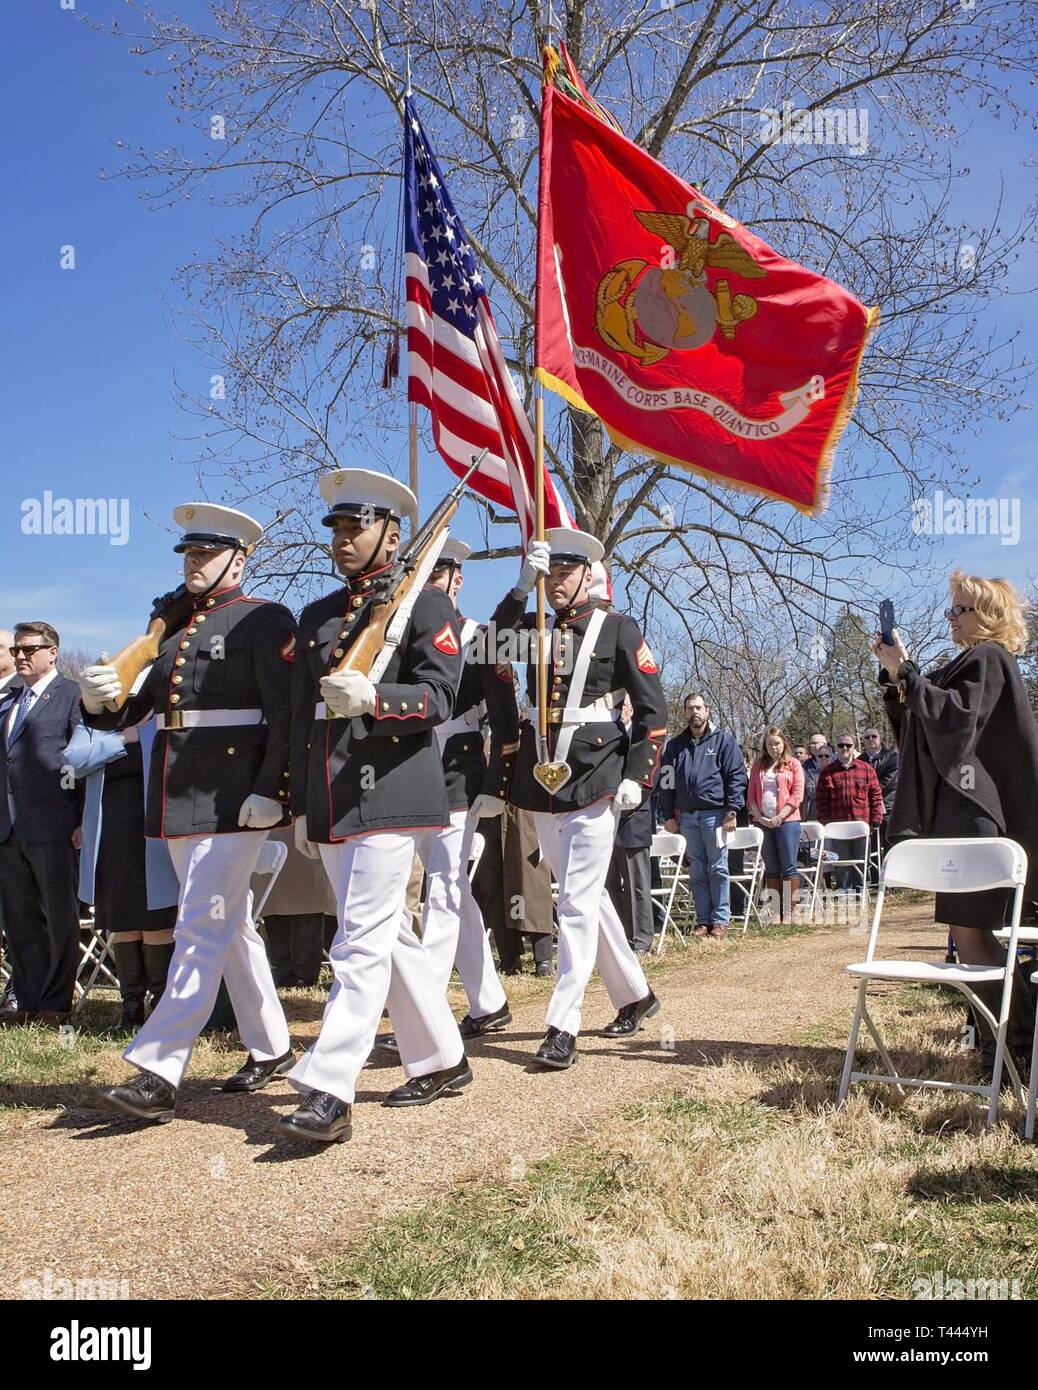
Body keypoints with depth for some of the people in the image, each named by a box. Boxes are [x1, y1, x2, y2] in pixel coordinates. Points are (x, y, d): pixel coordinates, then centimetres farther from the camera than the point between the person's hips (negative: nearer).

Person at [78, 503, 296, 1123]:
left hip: (233, 800, -8)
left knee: (201, 931, -7)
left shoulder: (265, 620, -5)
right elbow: (133, 710, 13)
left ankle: (158, 1076, -4)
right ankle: (271, 1049, 27)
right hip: (178, 799, 8)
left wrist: (268, 791, -20)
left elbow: (286, 713, -13)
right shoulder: (171, 624, 17)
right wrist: (100, 698, -9)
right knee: (232, 927, 15)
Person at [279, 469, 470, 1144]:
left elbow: (439, 697, -10)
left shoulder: (427, 604, 0)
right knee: (391, 937, 13)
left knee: (362, 944, -10)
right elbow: (302, 717, 20)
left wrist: (372, 696, -29)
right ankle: (443, 1061, 27)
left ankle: (329, 1093, -8)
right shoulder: (317, 616, 19)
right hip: (331, 805, 7)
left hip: (390, 796, -7)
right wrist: (302, 806, 17)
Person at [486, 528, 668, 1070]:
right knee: (586, 897, 15)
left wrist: (637, 775, -10)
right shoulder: (534, 628, 14)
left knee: (578, 901, -8)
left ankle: (562, 1028, -3)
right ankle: (635, 994, 32)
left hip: (595, 781, -6)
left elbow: (652, 706, -2)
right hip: (542, 782, 6)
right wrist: (521, 587, -16)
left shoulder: (617, 628, 1)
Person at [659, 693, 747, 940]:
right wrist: (668, 815, 6)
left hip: (714, 813, -4)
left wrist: (732, 811, -10)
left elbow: (737, 776, -2)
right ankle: (703, 920, 12)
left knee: (717, 869, -1)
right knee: (697, 871, 7)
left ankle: (720, 920, 5)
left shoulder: (723, 740, 3)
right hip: (686, 815, 4)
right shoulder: (675, 745, 13)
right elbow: (666, 781, 13)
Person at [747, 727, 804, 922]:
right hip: (763, 822, 4)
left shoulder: (793, 764, 3)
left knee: (788, 867, -3)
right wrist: (759, 817, -5)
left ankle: (788, 912, 0)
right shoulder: (758, 765, 13)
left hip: (787, 820, -4)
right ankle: (776, 911, 10)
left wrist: (780, 817, -13)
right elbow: (751, 795, 10)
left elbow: (797, 794, -4)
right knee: (771, 869, 6)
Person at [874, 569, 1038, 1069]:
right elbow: (920, 722, 19)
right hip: (959, 810, 10)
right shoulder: (971, 662, 22)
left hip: (976, 814, -10)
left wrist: (905, 672, -21)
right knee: (969, 930, 12)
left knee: (969, 930, -12)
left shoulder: (987, 659, -8)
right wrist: (896, 676, 7)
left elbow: (953, 716, -23)